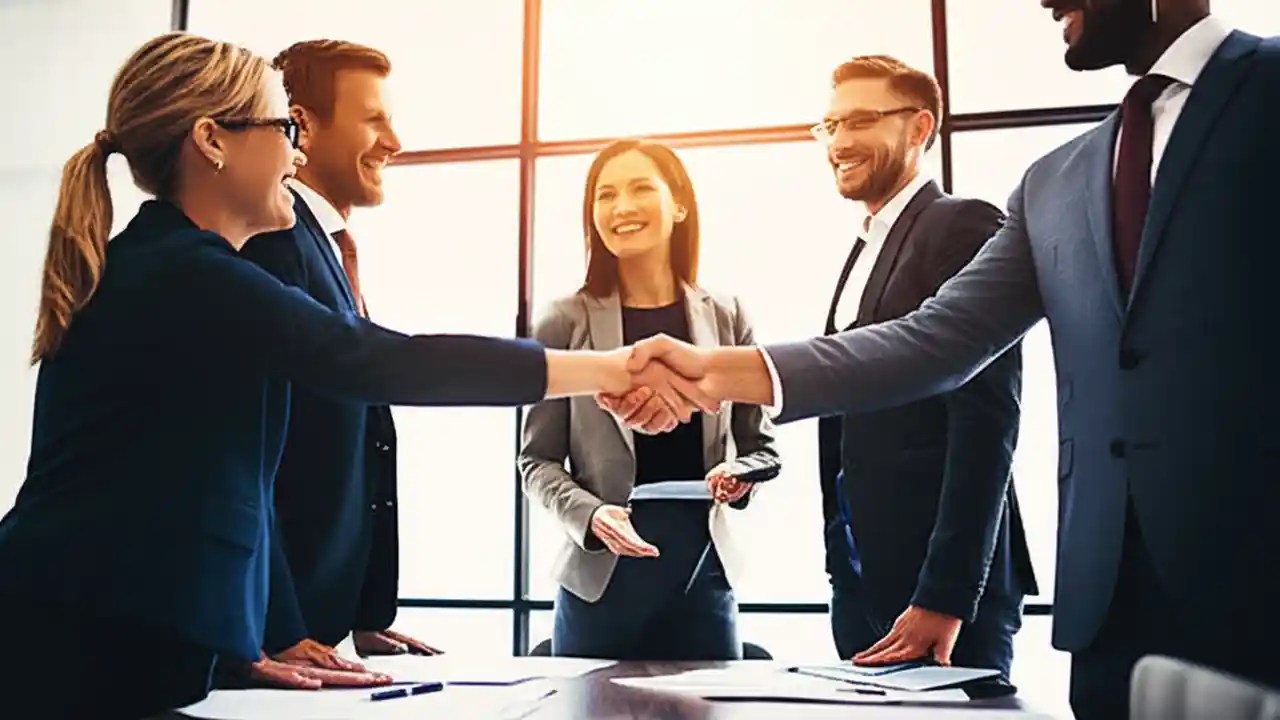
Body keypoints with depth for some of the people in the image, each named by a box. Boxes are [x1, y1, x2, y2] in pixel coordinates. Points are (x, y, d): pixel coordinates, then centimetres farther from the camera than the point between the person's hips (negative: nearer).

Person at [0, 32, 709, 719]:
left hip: (116, 639, 9)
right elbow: (391, 364, -22)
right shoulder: (189, 277, -18)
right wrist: (610, 368, -16)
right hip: (92, 653, -9)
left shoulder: (145, 269, 13)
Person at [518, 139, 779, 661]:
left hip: (704, 571, 2)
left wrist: (742, 475, -10)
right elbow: (537, 459, 1)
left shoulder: (725, 317, 4)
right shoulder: (565, 323, -1)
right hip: (599, 575, -1)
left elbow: (762, 445, 11)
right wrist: (589, 515, -16)